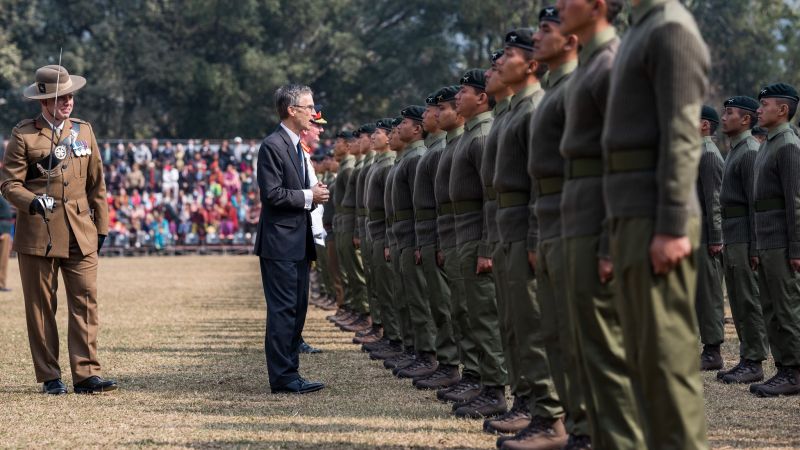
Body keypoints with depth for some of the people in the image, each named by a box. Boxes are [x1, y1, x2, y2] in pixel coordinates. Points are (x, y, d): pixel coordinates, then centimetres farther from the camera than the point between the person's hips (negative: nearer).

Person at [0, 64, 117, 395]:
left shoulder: (83, 131, 11)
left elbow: (96, 183, 16)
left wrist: (101, 226, 14)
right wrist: (32, 201, -24)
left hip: (80, 234, 3)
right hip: (37, 234, -3)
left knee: (85, 301, -5)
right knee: (41, 306, 2)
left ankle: (86, 373, -4)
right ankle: (50, 376, 9)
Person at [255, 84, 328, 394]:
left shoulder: (296, 146, 18)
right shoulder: (273, 146, -13)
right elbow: (272, 194, -20)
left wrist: (313, 195, 7)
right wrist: (308, 196, -13)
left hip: (298, 243, 10)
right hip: (280, 243, -10)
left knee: (296, 310, 11)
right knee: (283, 310, -8)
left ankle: (289, 373, 15)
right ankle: (282, 377, -6)